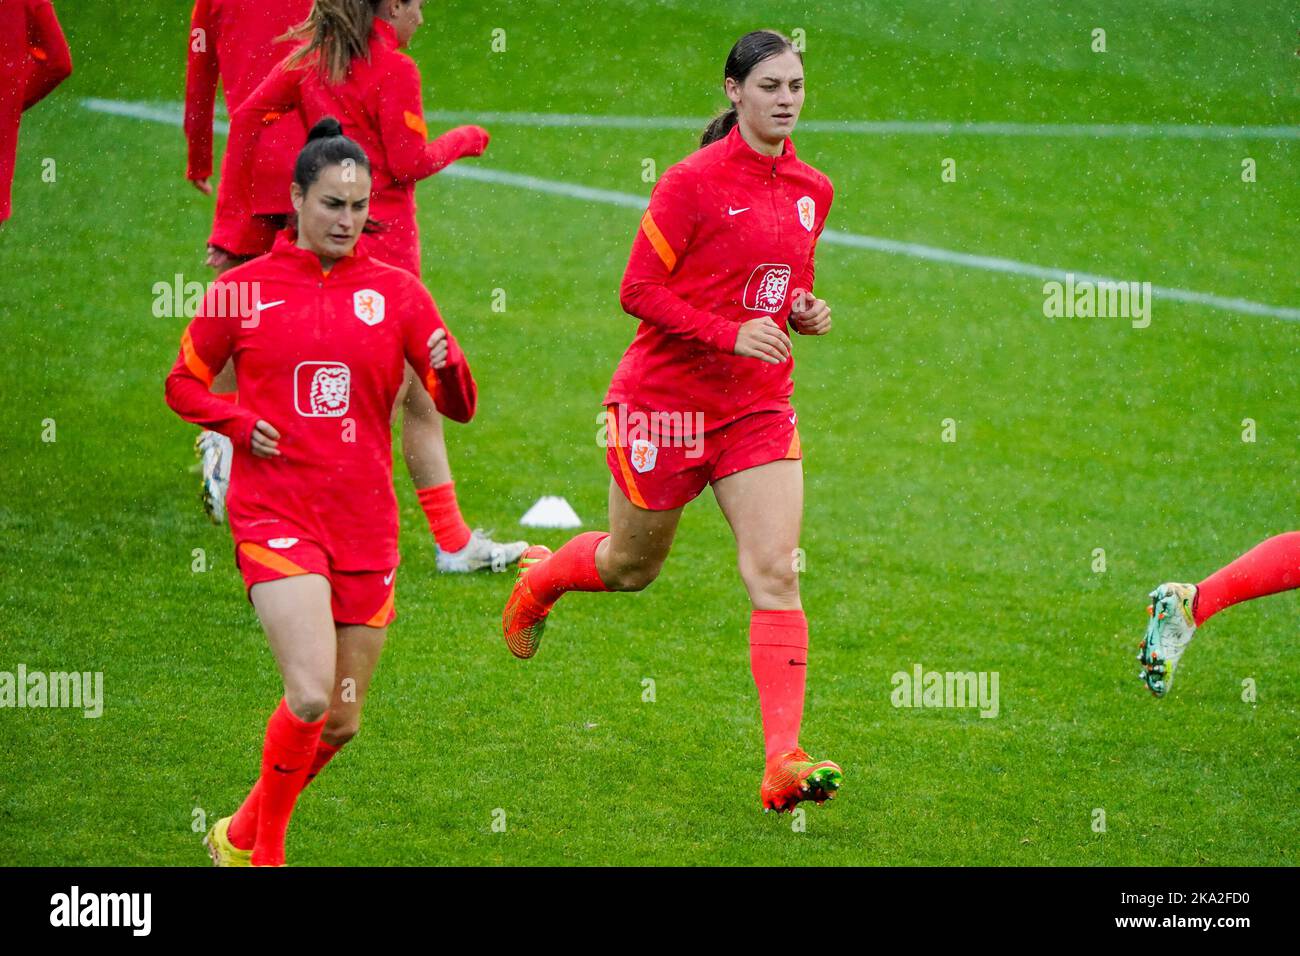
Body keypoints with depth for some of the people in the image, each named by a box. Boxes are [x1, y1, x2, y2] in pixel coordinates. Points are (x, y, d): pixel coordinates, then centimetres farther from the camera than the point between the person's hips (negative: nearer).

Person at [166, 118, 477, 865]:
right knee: (311, 695, -21)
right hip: (276, 514, -3)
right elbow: (184, 383, 12)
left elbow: (459, 407, 3)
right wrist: (238, 422, -7)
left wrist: (450, 366, -19)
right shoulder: (243, 288, 1)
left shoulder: (396, 291, 5)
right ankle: (267, 852, 1)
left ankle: (242, 834, 33)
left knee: (343, 722, 8)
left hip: (365, 523, 3)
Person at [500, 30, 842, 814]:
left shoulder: (812, 190, 6)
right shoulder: (692, 183, -13)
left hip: (758, 406, 4)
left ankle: (784, 765, -17)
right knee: (632, 565, 14)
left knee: (776, 571, -12)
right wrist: (731, 334, -23)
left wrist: (807, 311, 0)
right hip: (666, 396, -4)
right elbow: (640, 291, -14)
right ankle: (539, 578, 51)